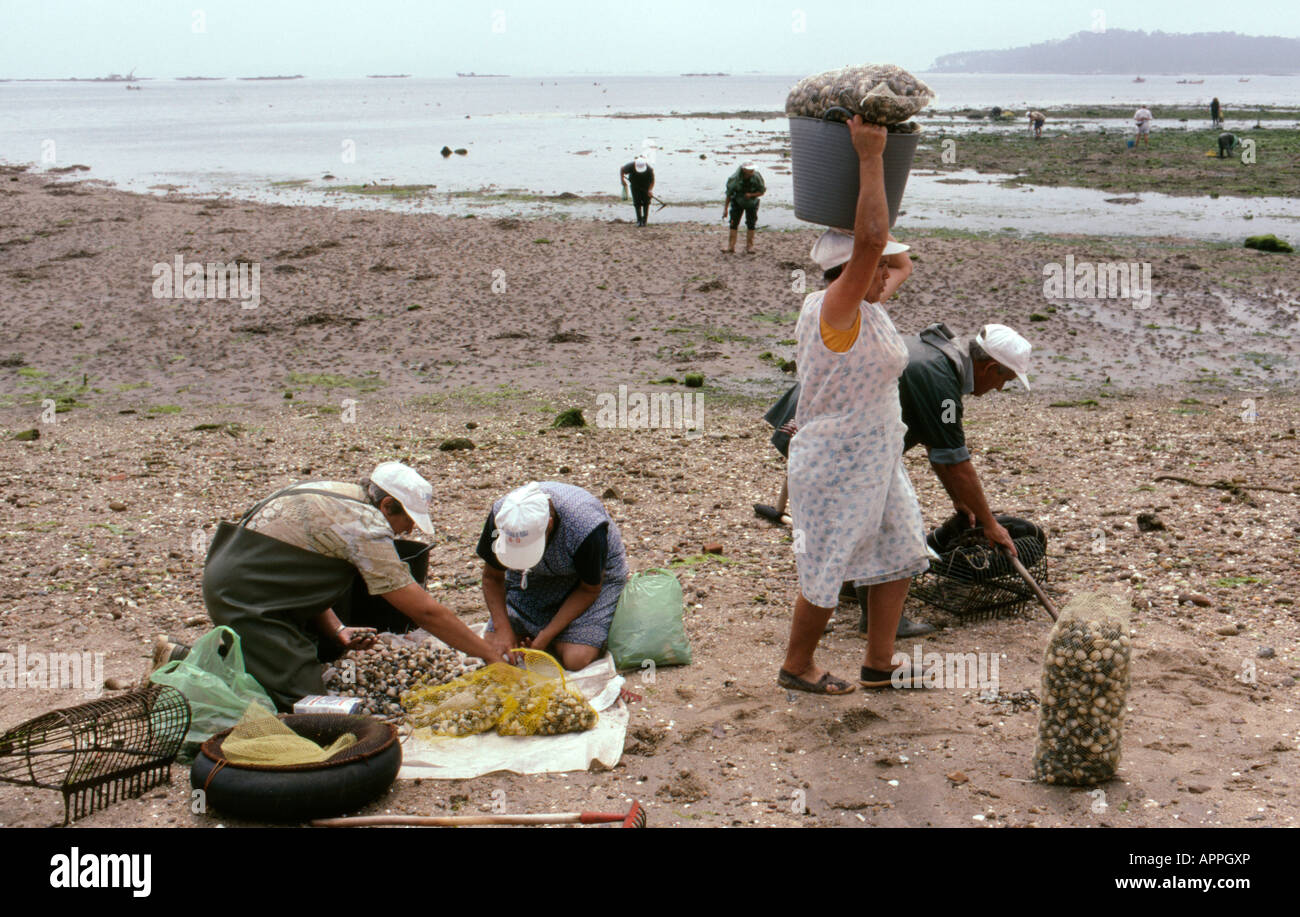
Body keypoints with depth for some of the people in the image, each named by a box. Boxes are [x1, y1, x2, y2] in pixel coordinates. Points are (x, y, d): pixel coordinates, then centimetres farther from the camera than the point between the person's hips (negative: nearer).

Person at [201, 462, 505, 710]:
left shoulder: (338, 494, 7)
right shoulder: (365, 525, -20)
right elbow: (426, 611, -18)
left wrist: (336, 629, 5)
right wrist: (491, 656, -11)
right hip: (242, 596, -10)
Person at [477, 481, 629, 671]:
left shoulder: (586, 529, -38)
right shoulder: (500, 516, -26)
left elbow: (589, 589, -21)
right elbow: (492, 578, -9)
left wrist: (544, 637, -24)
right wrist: (503, 629, -23)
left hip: (595, 575, -4)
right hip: (536, 577, 4)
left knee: (576, 659, -24)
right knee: (493, 648, -11)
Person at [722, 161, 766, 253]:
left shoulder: (756, 177, -24)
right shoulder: (735, 179, -25)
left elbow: (762, 191, -11)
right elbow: (729, 194, -13)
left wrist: (751, 195, -29)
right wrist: (725, 209, -12)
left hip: (751, 203, 0)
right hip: (737, 202, 0)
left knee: (751, 224, -3)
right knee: (734, 223, -6)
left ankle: (749, 246, 8)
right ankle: (731, 246, -4)